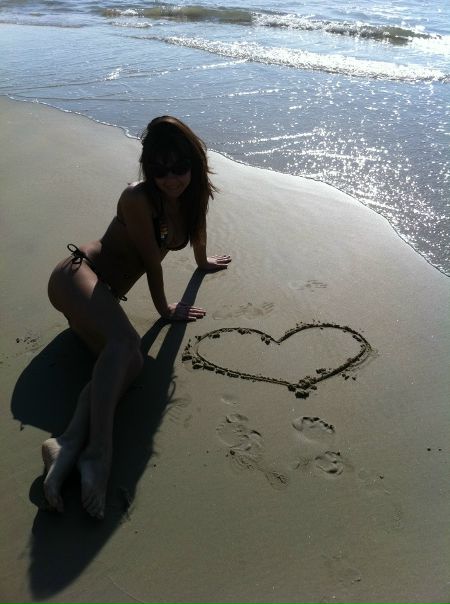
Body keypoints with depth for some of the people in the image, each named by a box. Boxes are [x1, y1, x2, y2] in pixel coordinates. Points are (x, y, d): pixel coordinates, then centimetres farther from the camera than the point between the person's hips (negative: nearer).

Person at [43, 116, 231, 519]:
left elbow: (197, 227, 26)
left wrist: (203, 262, 43)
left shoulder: (195, 193, 4)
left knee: (131, 363, -24)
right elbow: (152, 261, -11)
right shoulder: (138, 199, -18)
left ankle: (69, 444, -32)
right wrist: (164, 309, 0)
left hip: (105, 292, 7)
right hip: (77, 274, -7)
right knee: (125, 340, -36)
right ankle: (98, 453, -40)